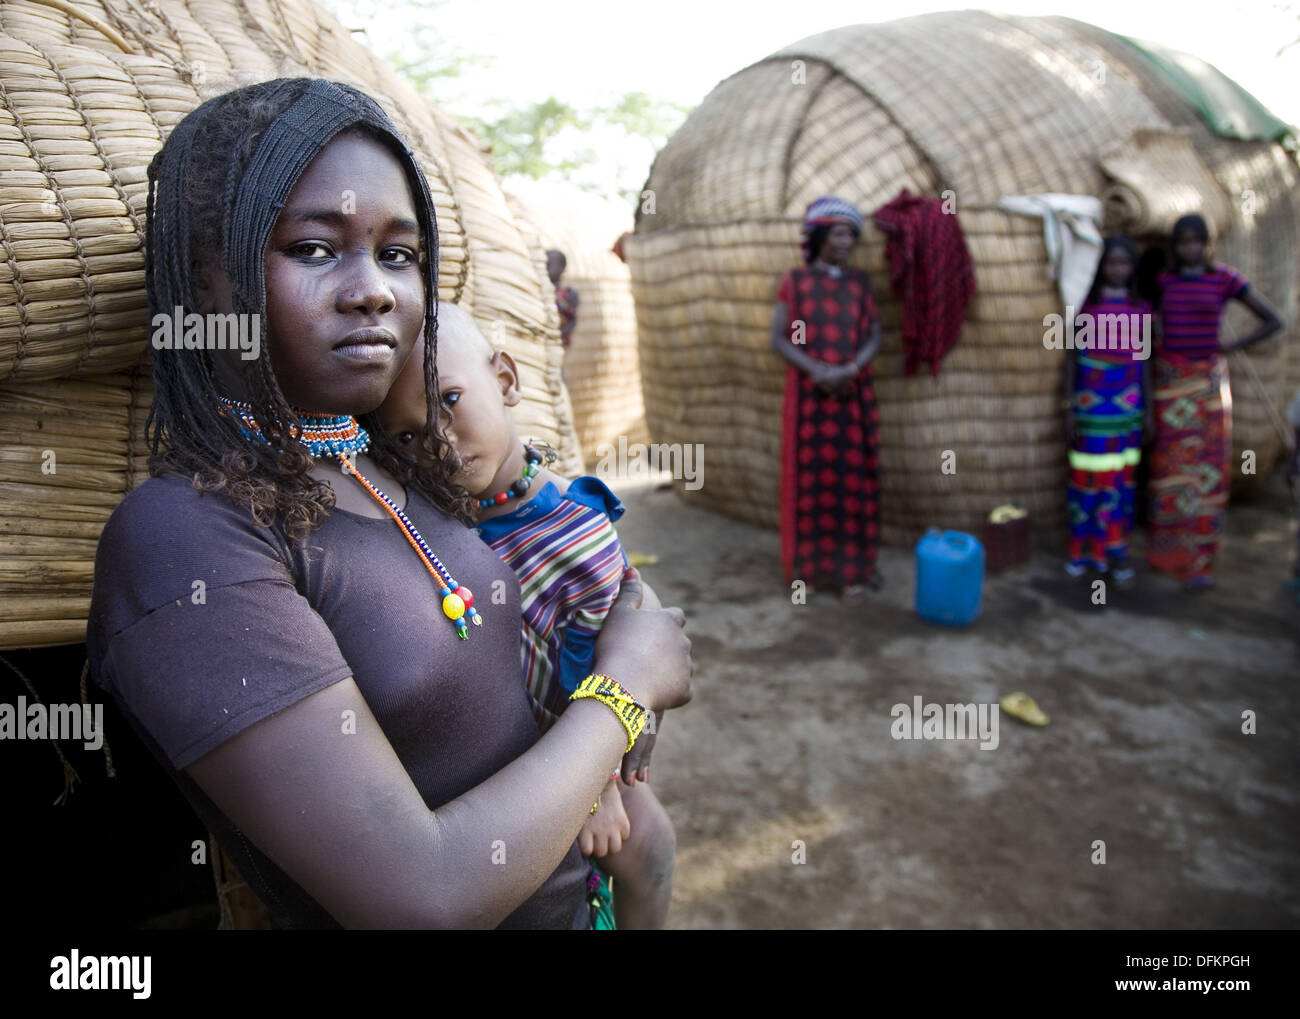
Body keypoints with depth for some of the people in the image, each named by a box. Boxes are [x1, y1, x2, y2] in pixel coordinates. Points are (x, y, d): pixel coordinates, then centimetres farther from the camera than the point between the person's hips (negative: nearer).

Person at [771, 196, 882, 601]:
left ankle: (851, 566, 10)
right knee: (809, 476, 2)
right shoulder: (794, 281, 3)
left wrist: (851, 369, -14)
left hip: (853, 396, 2)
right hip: (809, 396, -2)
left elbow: (874, 334, 5)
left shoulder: (859, 282, 10)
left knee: (852, 478, 2)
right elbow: (778, 337, -3)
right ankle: (806, 563, 14)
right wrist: (816, 371, -18)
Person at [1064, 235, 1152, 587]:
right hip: (1091, 405, -2)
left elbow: (1144, 360, 10)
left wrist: (1148, 408, 8)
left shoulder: (1141, 309, 7)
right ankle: (1082, 547, 13)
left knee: (1121, 478, 5)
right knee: (1087, 477, 1)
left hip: (1127, 406, 2)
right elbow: (1071, 357, 1)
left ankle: (1114, 550, 12)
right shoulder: (1085, 306, 0)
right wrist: (1069, 406, -3)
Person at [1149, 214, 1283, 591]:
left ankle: (1199, 561, -1)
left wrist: (1231, 347, -5)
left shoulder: (1225, 278, -4)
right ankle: (1165, 547, 19)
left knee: (1207, 467, -4)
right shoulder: (1163, 281, 4)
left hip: (1209, 382, -2)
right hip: (1170, 382, 2)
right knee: (1168, 466, 6)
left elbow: (1273, 321, -1)